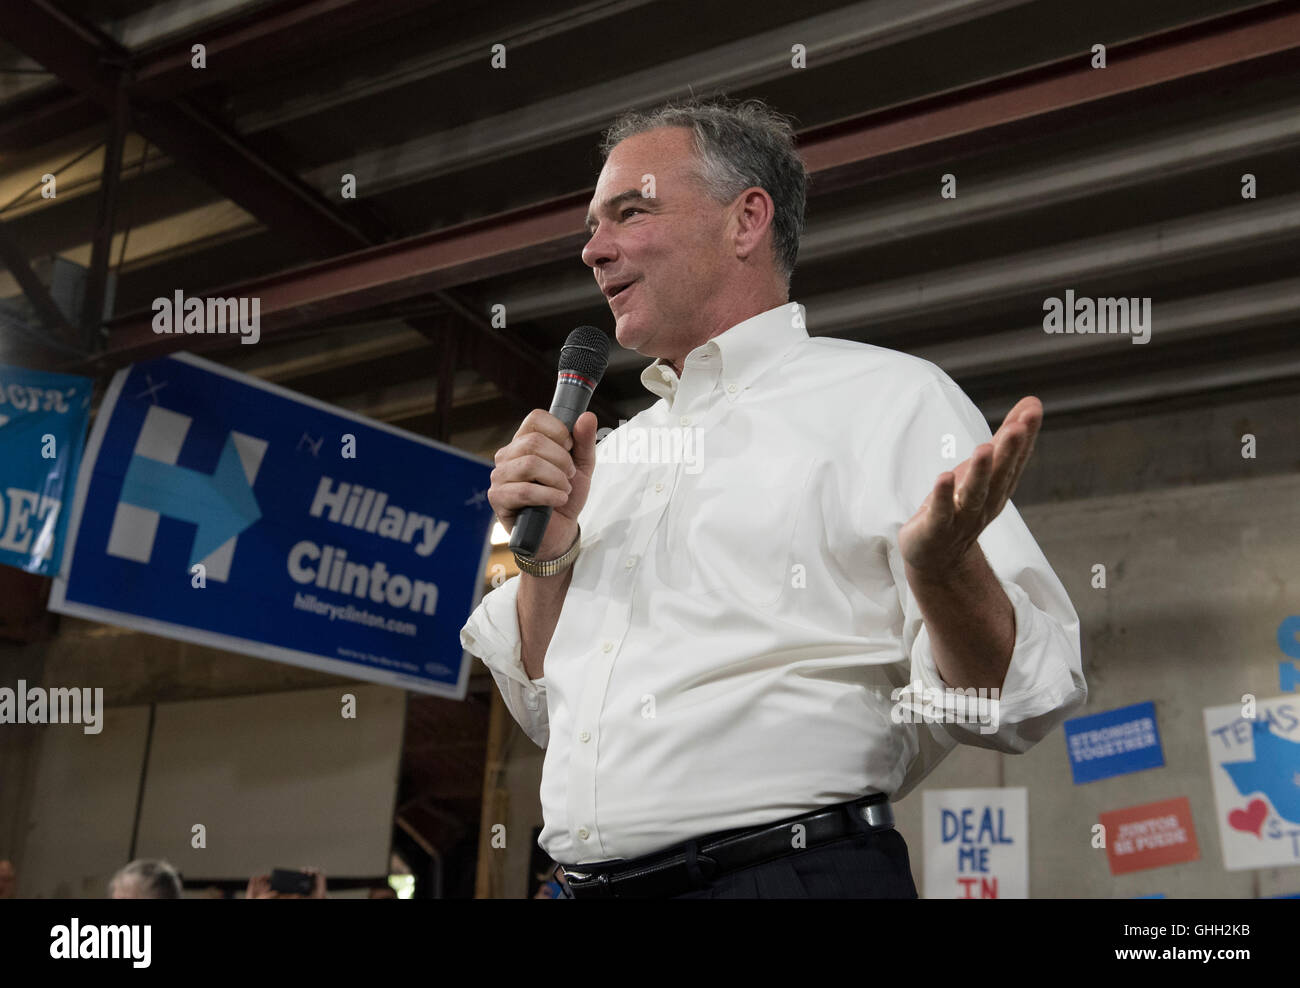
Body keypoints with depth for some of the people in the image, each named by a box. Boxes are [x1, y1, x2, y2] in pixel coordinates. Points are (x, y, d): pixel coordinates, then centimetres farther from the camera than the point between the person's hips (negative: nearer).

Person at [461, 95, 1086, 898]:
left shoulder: (891, 397, -3)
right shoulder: (613, 452, 15)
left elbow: (1023, 700, -9)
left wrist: (941, 566, -27)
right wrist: (546, 557, 3)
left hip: (796, 870, -5)